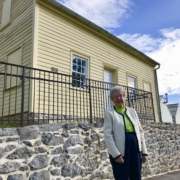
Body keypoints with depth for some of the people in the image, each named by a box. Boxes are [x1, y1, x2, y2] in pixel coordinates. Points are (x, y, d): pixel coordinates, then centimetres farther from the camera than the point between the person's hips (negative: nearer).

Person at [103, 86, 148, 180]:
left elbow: (140, 132, 14)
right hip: (120, 151, -4)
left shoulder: (132, 111, 15)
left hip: (135, 149, 5)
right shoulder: (109, 113, 1)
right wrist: (116, 154, -16)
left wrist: (144, 152, 9)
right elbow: (108, 135, -8)